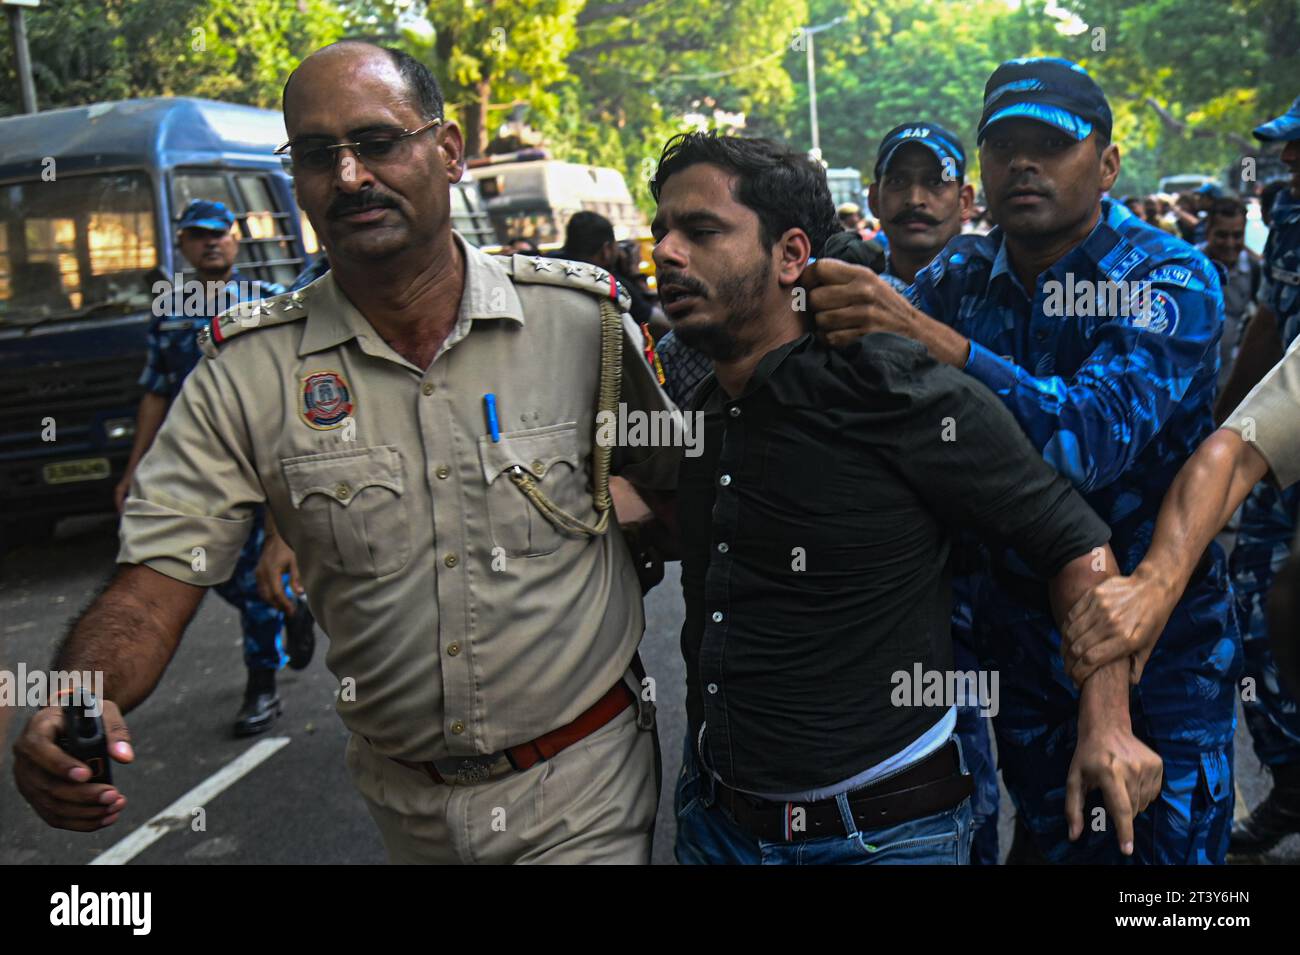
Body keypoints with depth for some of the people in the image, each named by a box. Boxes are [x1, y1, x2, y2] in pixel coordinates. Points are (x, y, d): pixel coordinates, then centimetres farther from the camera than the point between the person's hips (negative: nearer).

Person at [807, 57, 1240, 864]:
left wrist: (935, 339, -45)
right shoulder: (960, 275, -1)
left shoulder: (1170, 279, -16)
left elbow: (1097, 435, -33)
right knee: (1048, 839, 20)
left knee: (1171, 843, 10)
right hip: (1021, 632, 4)